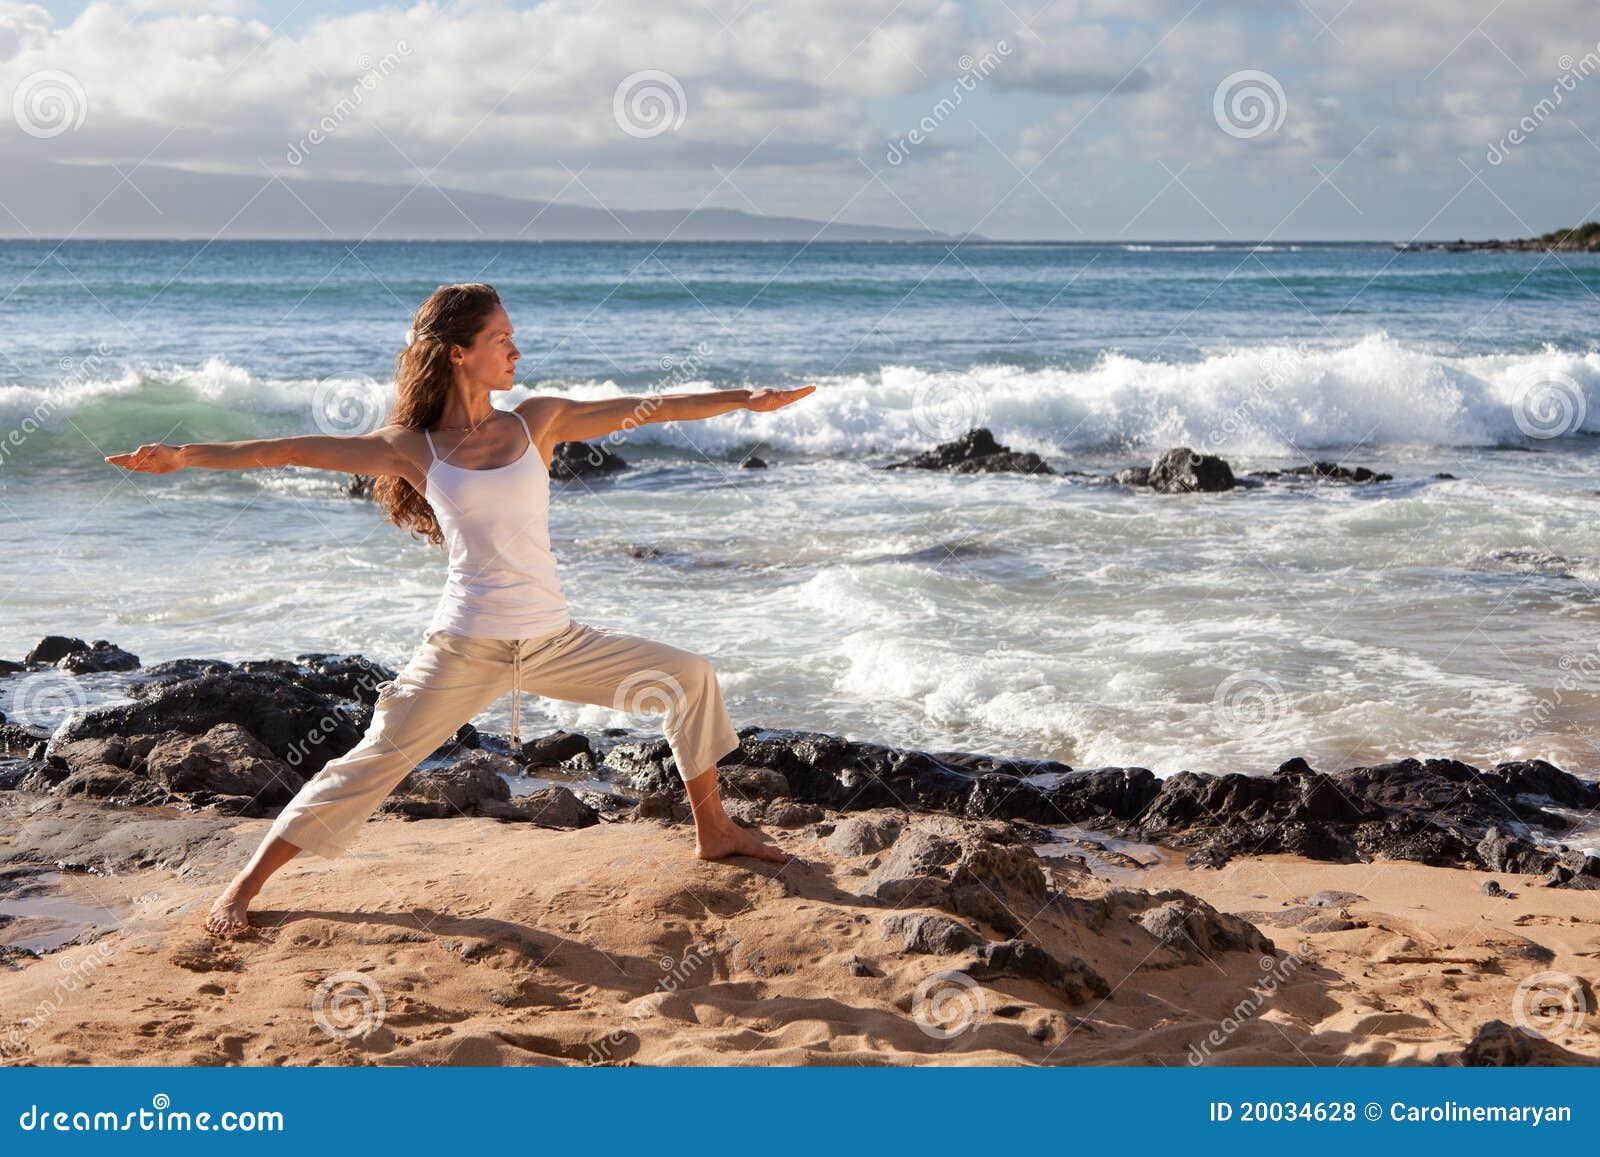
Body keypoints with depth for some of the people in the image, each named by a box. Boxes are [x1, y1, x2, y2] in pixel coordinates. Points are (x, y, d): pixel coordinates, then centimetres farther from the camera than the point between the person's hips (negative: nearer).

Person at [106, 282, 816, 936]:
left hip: (554, 640, 4)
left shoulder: (537, 422, 5)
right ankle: (246, 884, 8)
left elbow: (647, 410, 6)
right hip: (464, 650, -3)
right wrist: (186, 457, -9)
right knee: (371, 764, -5)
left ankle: (713, 831, 21)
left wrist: (747, 398, 6)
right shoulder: (412, 448, -2)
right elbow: (296, 450, -4)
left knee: (690, 677, 4)